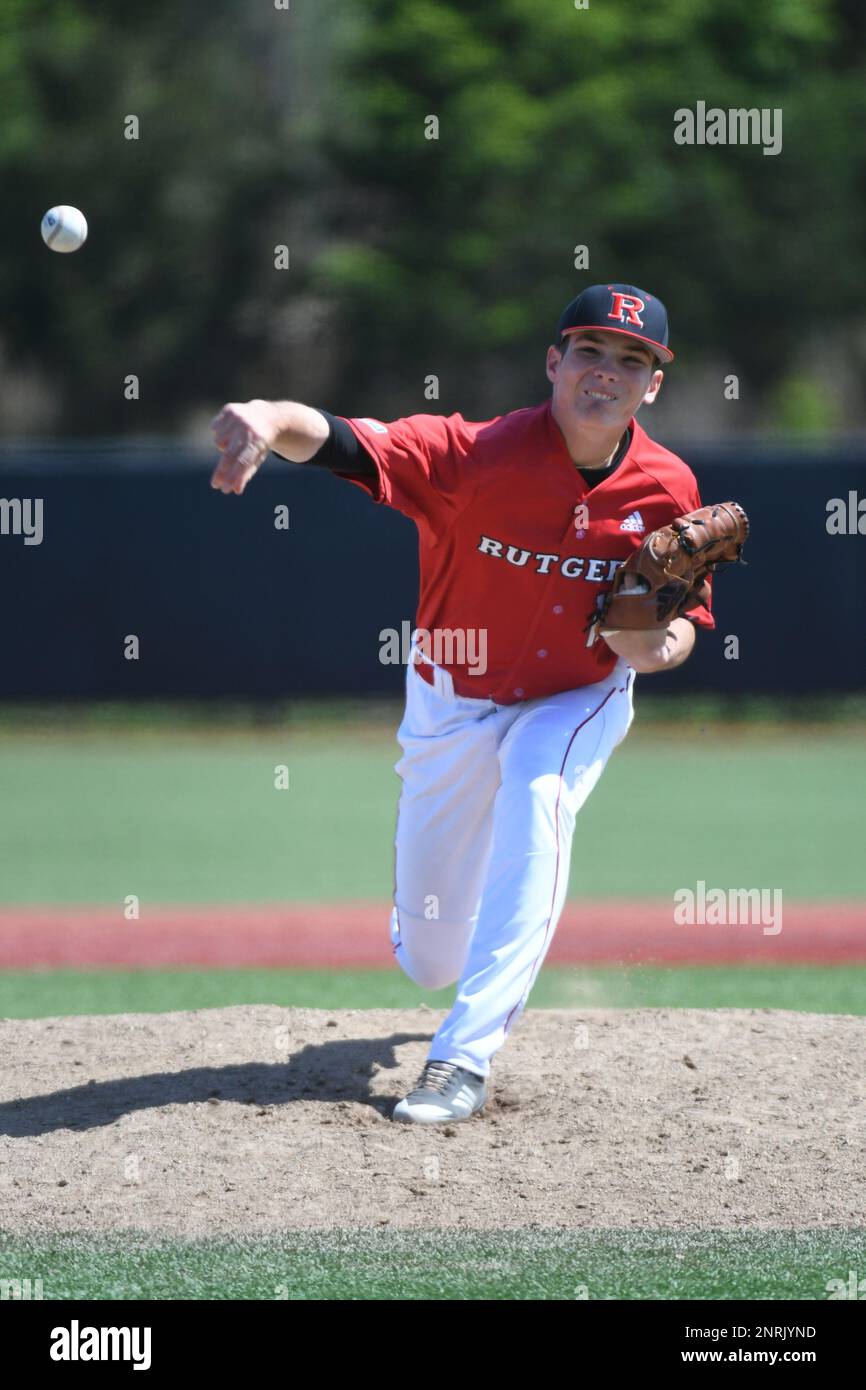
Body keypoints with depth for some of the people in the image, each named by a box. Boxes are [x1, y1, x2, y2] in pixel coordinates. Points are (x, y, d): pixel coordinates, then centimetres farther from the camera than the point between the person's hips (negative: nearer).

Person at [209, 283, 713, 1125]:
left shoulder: (667, 488, -16)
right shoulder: (475, 455, -27)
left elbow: (683, 619, -2)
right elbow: (341, 440, -43)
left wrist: (660, 645, -27)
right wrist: (274, 418, -67)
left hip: (577, 705, 1)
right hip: (452, 705, -1)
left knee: (537, 796, -36)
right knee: (429, 962, 5)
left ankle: (465, 1059, -33)